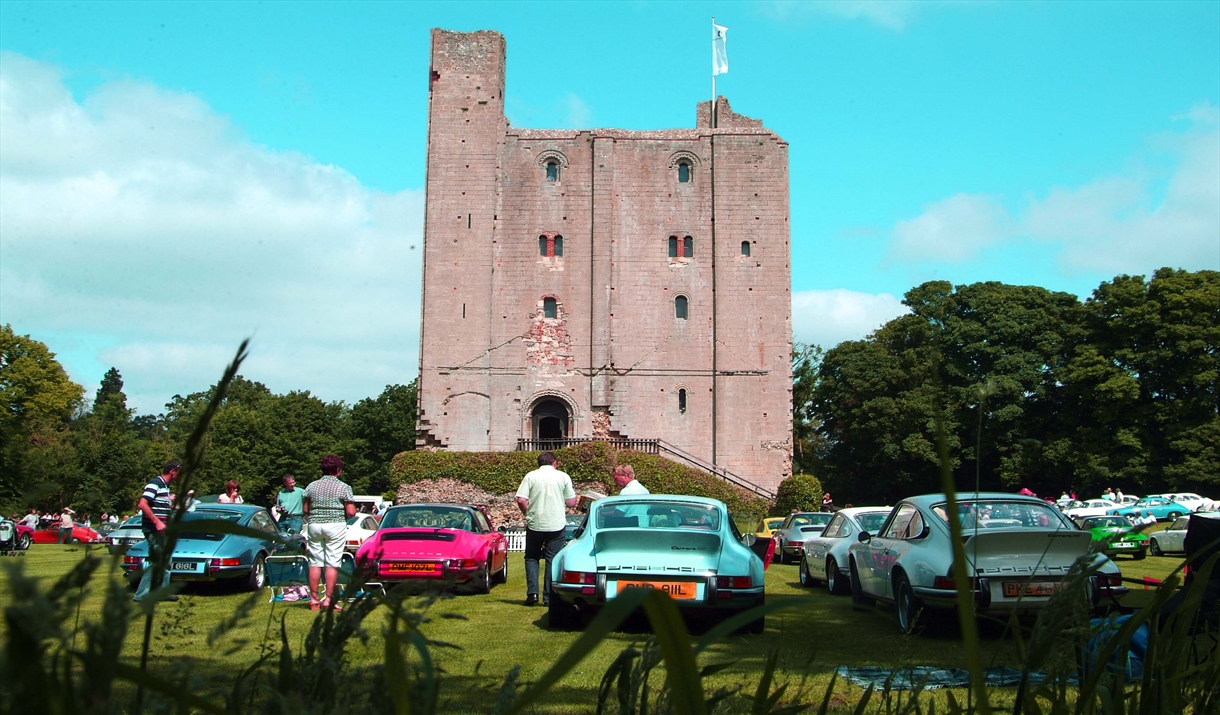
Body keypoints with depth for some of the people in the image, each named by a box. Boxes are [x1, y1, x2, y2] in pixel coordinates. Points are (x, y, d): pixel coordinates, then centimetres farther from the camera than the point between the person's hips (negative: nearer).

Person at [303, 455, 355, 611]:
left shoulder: (311, 486, 5)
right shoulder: (343, 487, -5)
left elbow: (305, 509, 7)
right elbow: (351, 512, -9)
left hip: (314, 525, 4)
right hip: (335, 525, -3)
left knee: (315, 562, 8)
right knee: (332, 563, -1)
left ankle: (314, 599, 10)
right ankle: (328, 599, -3)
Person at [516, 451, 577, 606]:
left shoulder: (531, 476, 0)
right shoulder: (563, 477, 1)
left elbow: (521, 500, -7)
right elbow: (572, 502, 2)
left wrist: (528, 514, 10)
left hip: (534, 524, 0)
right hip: (556, 525, 0)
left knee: (531, 558, 14)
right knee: (553, 560, 7)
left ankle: (532, 592, 1)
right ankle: (549, 597, 7)